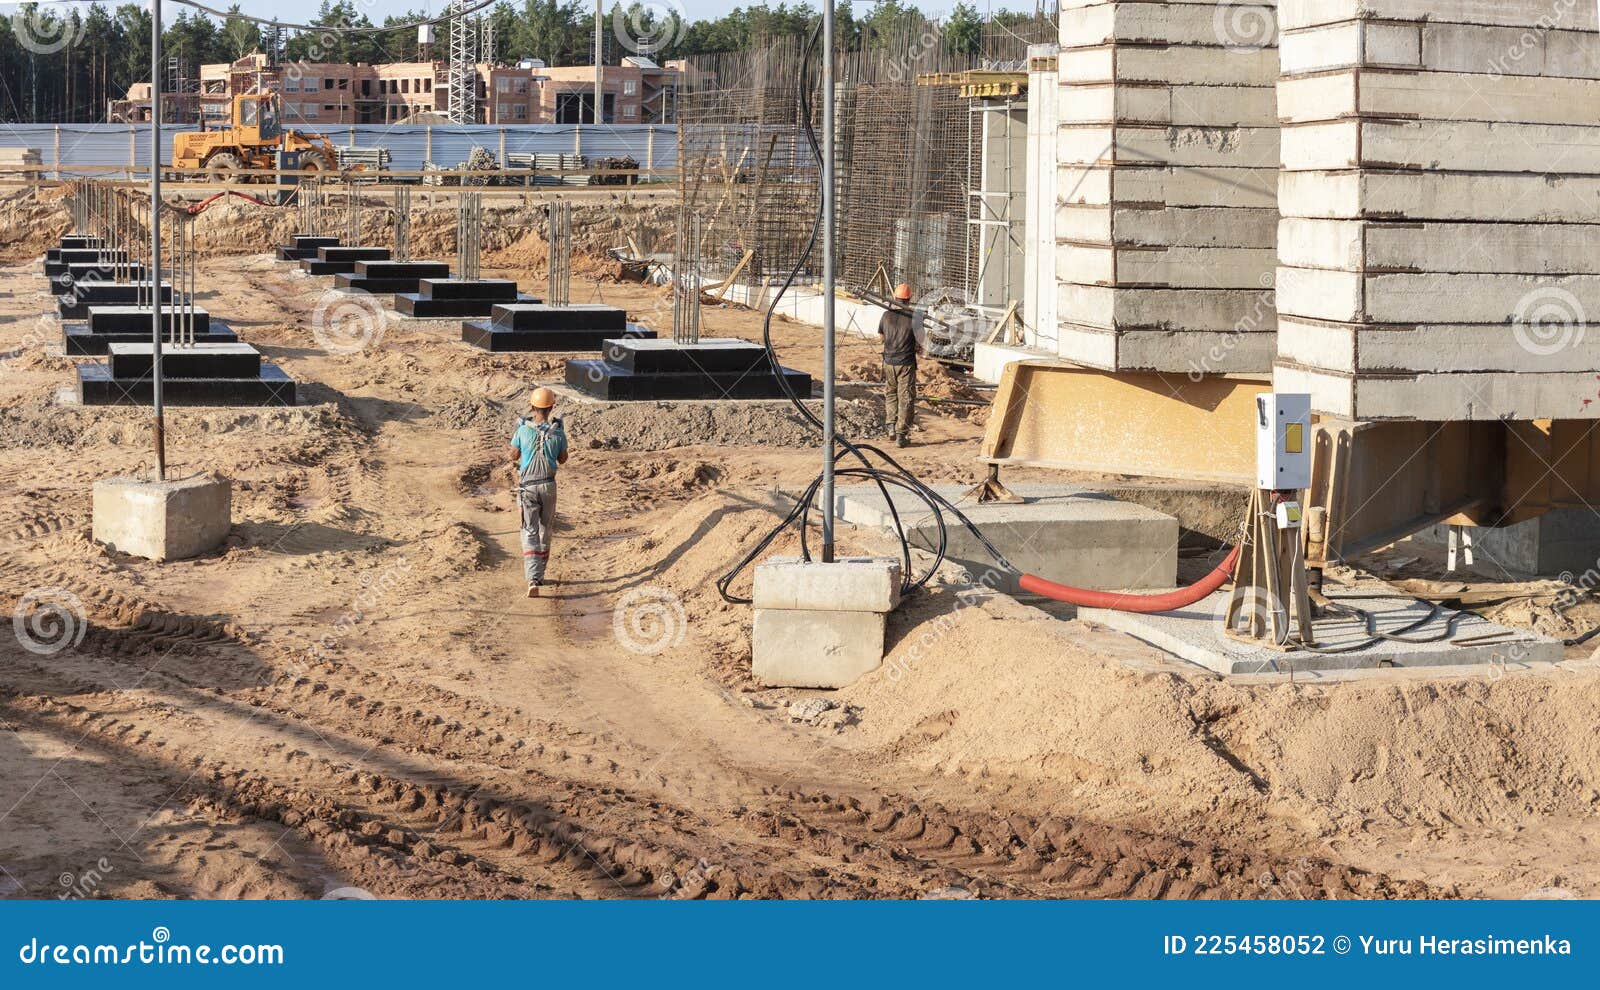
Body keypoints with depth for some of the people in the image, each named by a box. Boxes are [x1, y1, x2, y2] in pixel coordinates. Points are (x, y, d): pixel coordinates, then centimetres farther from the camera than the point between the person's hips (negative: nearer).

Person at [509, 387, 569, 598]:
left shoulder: (523, 429, -11)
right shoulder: (557, 431, -8)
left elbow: (514, 456, 3)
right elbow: (563, 459, 7)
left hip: (527, 487, -1)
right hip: (548, 485, 1)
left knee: (530, 533, -3)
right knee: (545, 531, 19)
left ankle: (533, 579, -19)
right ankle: (538, 574, 29)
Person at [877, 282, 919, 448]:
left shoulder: (886, 315, -4)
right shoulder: (913, 317, -12)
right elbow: (919, 339, -2)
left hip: (889, 362, 3)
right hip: (907, 363, -3)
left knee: (890, 394, 24)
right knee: (906, 399, 4)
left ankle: (891, 425, 12)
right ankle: (901, 435, 1)